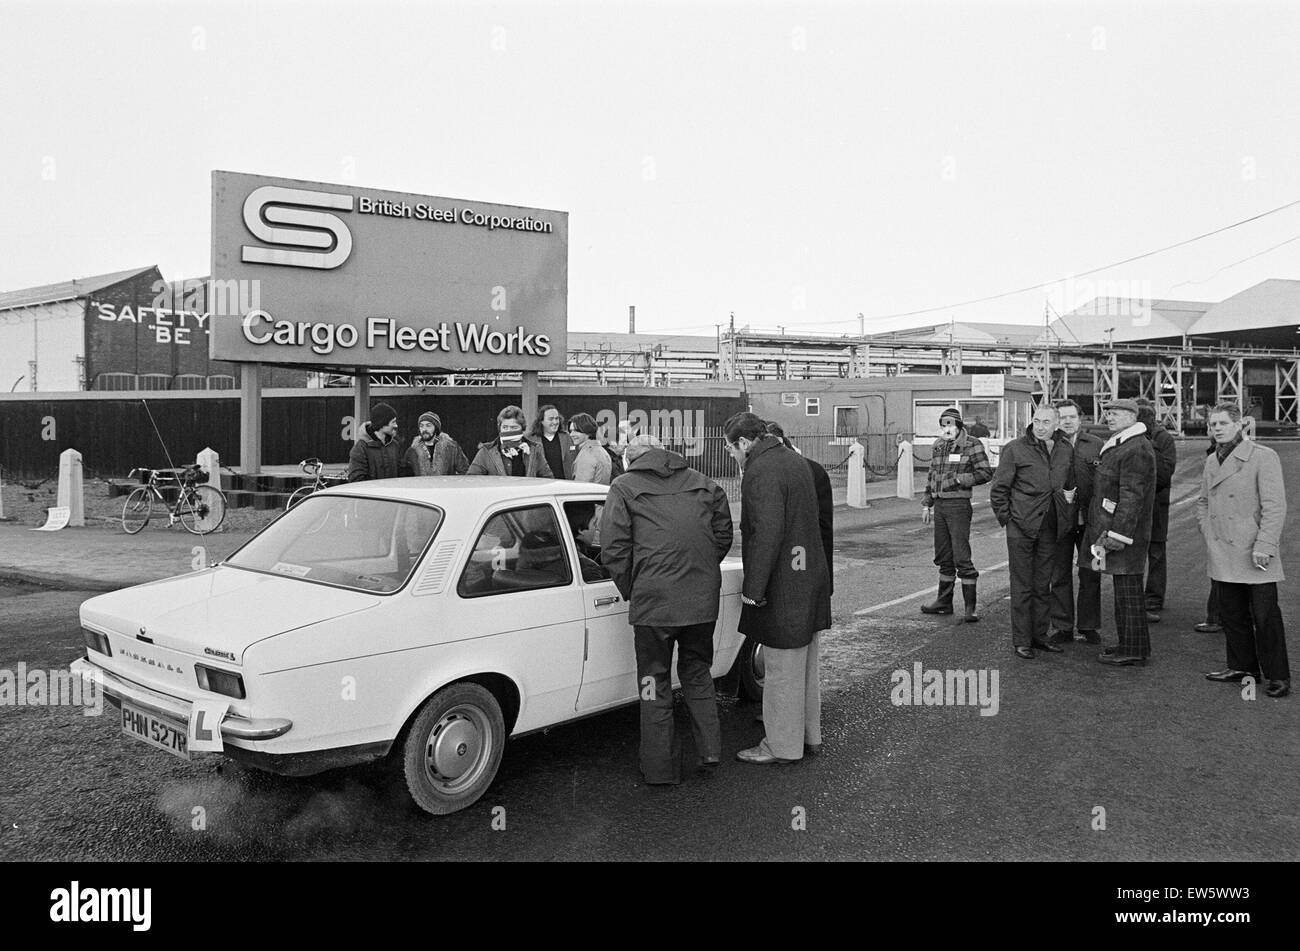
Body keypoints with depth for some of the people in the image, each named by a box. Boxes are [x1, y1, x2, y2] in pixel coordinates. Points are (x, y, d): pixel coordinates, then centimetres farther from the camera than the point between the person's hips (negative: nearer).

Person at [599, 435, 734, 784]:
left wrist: (630, 591, 7)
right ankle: (709, 748, 20)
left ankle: (661, 769, 14)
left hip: (653, 600, -4)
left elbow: (614, 550, -5)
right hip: (703, 598, 4)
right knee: (697, 672, 23)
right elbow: (724, 536, 15)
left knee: (655, 683, 8)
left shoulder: (623, 488, 1)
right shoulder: (703, 484, 13)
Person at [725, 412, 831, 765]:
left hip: (782, 586, -10)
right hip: (810, 577, 10)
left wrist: (753, 588, -22)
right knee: (805, 664, 19)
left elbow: (768, 533, -26)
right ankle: (809, 735, 31)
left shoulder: (761, 471, -19)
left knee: (781, 669, 1)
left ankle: (782, 746, 12)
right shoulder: (795, 461, 12)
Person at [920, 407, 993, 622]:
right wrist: (926, 504, 17)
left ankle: (970, 606, 0)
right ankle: (944, 602, 22)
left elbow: (985, 472, -6)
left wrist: (959, 479, -14)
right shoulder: (938, 446, 13)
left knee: (962, 557, -7)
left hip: (958, 505, -6)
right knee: (943, 557, 13)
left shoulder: (972, 445, -5)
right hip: (939, 505, 6)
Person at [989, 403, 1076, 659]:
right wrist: (1007, 519, -7)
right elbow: (998, 489, -4)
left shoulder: (1066, 450, 8)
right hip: (1021, 528, -5)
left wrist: (1070, 495, 5)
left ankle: (1039, 636, 24)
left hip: (1050, 530, 5)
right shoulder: (1015, 449, -6)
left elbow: (1071, 484, 23)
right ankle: (1020, 641, 8)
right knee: (1022, 587, 1)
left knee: (1043, 586, 13)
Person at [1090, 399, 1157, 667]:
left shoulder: (1136, 450, -16)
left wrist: (1116, 534, -23)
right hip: (1112, 529, 10)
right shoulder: (1115, 446, 16)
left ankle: (1133, 652, 2)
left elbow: (1132, 497, -21)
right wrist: (1102, 533, 21)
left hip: (1125, 533, -10)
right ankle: (1129, 645, 25)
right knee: (1123, 590, 16)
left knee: (1128, 590, -4)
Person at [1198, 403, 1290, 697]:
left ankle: (1277, 676, 8)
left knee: (1265, 616, -3)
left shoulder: (1263, 457, -9)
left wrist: (1264, 545, -18)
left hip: (1254, 555, -7)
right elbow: (1203, 501, 25)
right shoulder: (1210, 462, 12)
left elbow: (1275, 505, -14)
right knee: (1231, 614, 13)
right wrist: (1208, 532, 11)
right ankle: (1242, 667, 26)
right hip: (1223, 556, 7)